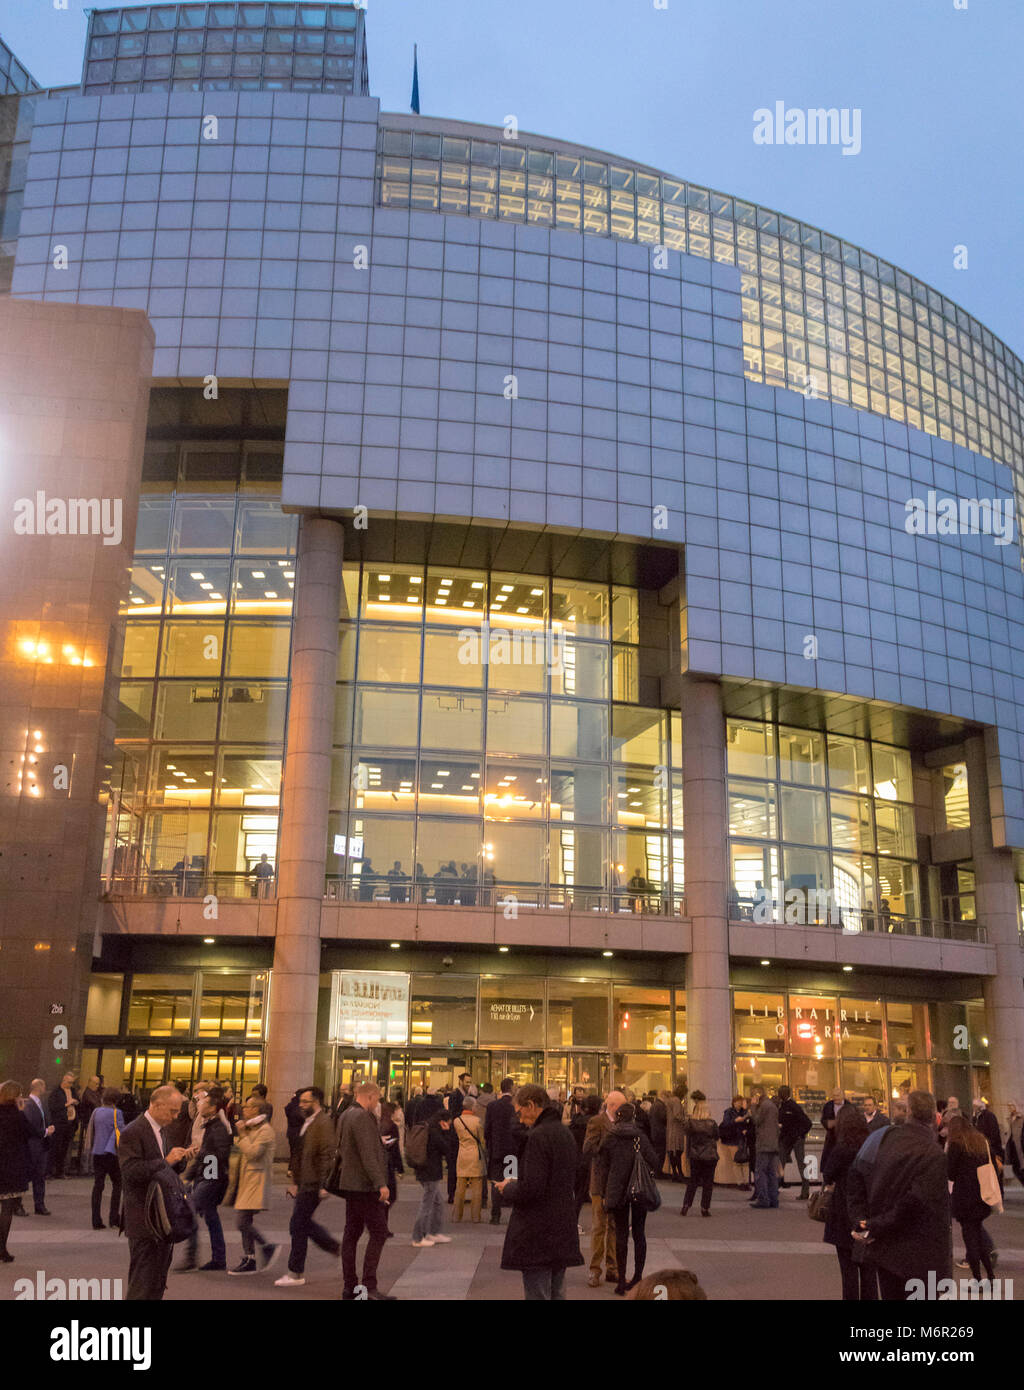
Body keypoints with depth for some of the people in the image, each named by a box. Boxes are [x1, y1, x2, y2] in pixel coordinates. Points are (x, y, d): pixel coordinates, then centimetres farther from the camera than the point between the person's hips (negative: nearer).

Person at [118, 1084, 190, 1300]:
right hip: (143, 1218, -9)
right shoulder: (133, 1132, -16)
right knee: (142, 1285, -6)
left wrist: (177, 1159, 1)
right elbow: (131, 1172, -25)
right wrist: (166, 1161, -26)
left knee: (157, 1284, 15)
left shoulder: (159, 1130, 14)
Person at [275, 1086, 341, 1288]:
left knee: (298, 1226, -4)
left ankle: (296, 1273, 7)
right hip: (305, 1183, 10)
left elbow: (327, 1155, -20)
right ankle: (337, 1249, 29)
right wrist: (295, 1181, 21)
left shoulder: (323, 1123, -16)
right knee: (304, 1224, 16)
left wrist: (323, 1185, -22)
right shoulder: (307, 1122, 15)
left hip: (313, 1185, -10)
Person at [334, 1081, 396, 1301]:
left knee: (352, 1233, 11)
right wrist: (380, 1183, -22)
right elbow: (368, 1155, -22)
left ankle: (349, 1286, 14)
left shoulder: (345, 1116, 14)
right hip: (365, 1185, -10)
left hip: (350, 1184, 10)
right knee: (378, 1234, -7)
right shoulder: (362, 1117, -16)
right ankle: (369, 1286, -10)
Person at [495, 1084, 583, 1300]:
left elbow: (531, 1189, -22)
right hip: (562, 1234, 9)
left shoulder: (538, 1136, -18)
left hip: (538, 1237, -9)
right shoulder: (564, 1133, 11)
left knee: (537, 1295, -2)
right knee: (557, 1294, 16)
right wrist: (516, 1184, 16)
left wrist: (508, 1189, -4)